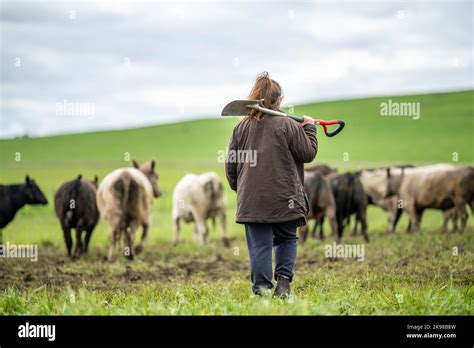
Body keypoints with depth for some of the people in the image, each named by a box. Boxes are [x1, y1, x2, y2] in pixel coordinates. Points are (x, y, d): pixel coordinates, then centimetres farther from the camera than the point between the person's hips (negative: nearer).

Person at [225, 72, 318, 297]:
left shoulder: (241, 127, 6)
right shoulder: (288, 126, -5)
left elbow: (231, 165, 9)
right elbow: (308, 153, 1)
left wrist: (238, 188, 23)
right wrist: (309, 127, 15)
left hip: (251, 199, 2)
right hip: (283, 199, -2)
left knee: (259, 245, 4)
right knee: (287, 238, 16)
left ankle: (261, 287, -2)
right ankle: (283, 280, 2)